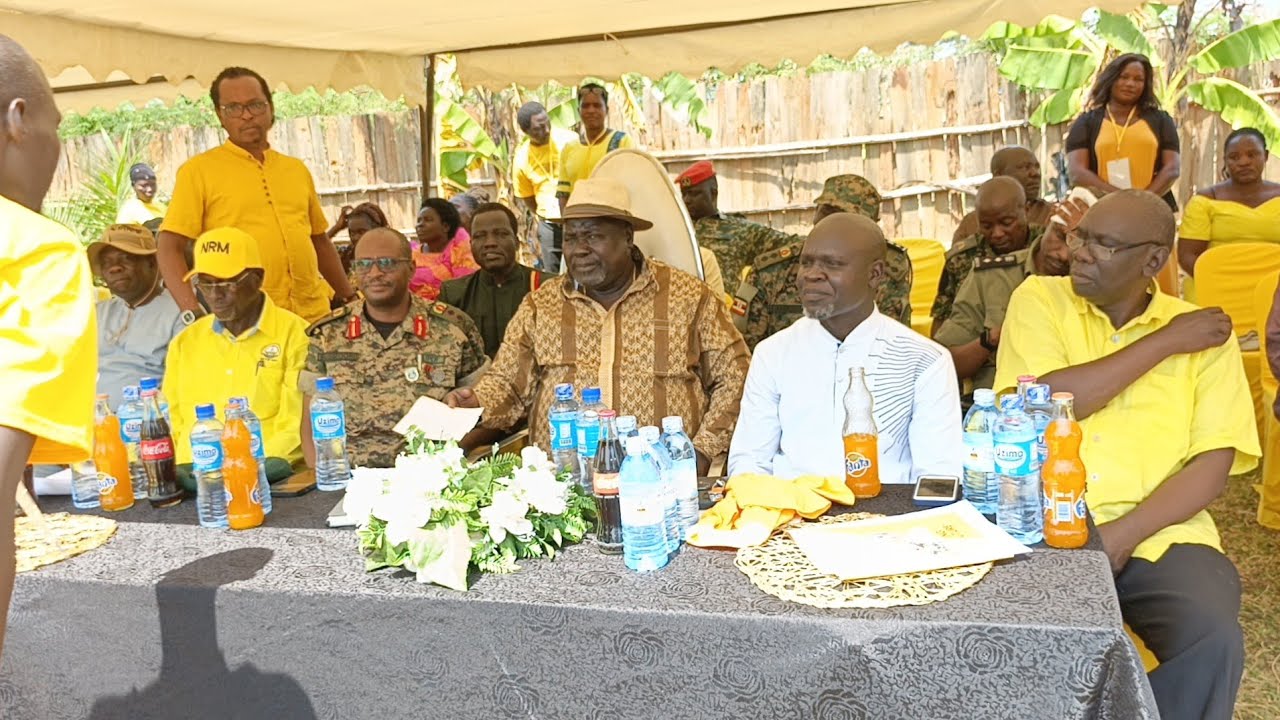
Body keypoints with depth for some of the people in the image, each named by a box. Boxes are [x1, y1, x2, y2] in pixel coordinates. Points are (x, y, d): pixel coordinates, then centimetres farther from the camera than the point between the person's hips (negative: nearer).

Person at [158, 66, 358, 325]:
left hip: (314, 316, 4)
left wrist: (351, 300, 18)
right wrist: (193, 313, -19)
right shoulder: (198, 170, 1)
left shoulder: (297, 169, 15)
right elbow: (169, 248, -5)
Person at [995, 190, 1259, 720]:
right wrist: (1164, 343, -6)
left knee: (1212, 640, -25)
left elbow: (1212, 466, -1)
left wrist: (1123, 533, -17)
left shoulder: (1204, 333, 8)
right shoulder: (1039, 300, 5)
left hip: (1160, 532, 2)